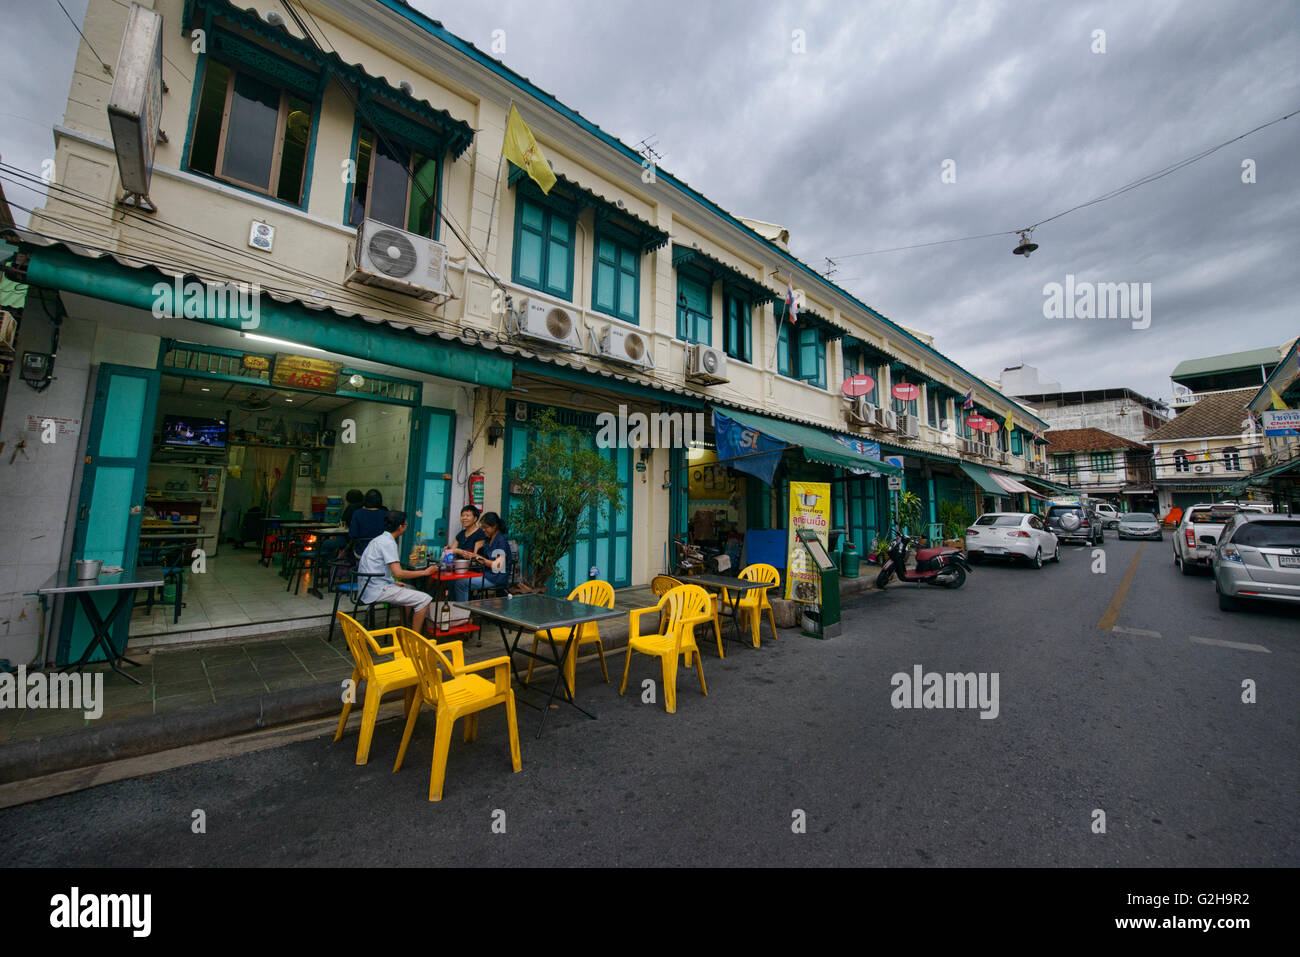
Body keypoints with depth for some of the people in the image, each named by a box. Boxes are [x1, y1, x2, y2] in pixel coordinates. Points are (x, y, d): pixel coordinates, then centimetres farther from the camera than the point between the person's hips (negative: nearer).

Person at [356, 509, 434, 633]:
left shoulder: (379, 539, 13)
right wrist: (425, 572, -15)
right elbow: (398, 573, -24)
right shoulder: (388, 543, -18)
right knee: (424, 599, -14)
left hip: (368, 589, 10)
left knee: (413, 590, 27)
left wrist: (394, 583, 14)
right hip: (378, 590, -10)